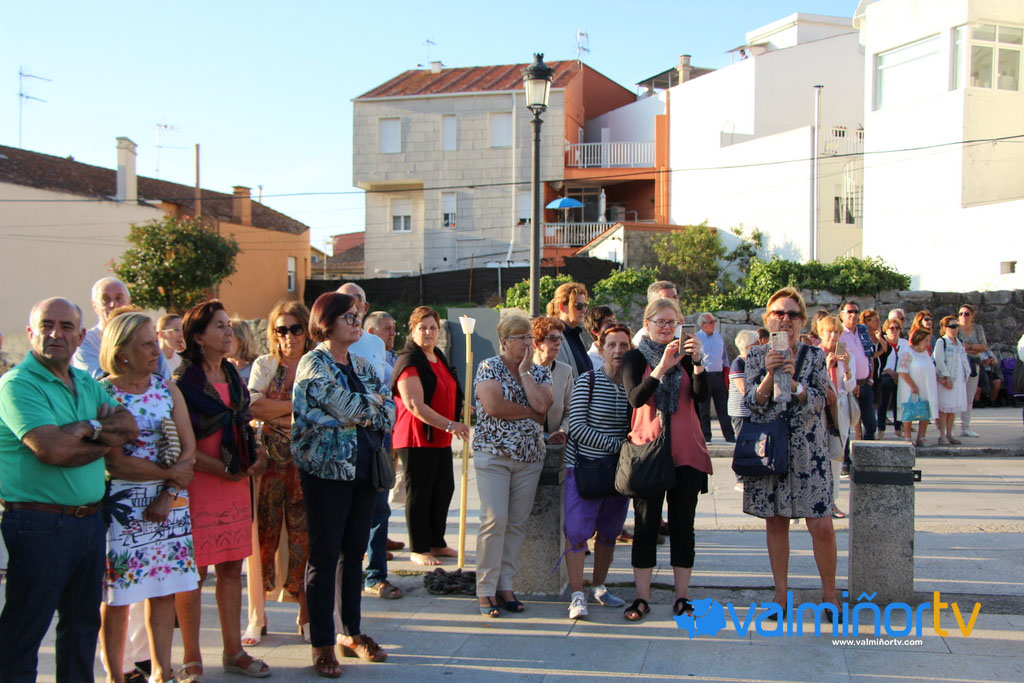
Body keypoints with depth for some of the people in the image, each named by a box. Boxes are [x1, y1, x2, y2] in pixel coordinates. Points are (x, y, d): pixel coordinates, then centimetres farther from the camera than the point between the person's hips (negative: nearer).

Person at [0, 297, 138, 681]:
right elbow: (52, 450, -21)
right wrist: (105, 440, -7)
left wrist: (89, 427, -13)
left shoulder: (87, 384, 14)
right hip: (38, 525, -8)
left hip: (89, 519, 8)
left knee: (83, 622, 17)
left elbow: (130, 428, 4)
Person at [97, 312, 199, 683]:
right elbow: (114, 461, -14)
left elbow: (189, 449, 2)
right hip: (122, 506, -4)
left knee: (165, 590, 8)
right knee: (118, 595, 2)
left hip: (170, 503, 5)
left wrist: (168, 496, -10)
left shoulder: (167, 389, 7)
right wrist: (170, 472, -9)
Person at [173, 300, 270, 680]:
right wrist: (222, 469, -16)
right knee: (195, 571, 0)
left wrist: (257, 453, 3)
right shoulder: (184, 381, -9)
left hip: (236, 483, 7)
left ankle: (233, 652, 21)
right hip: (198, 484, -7)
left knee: (232, 568, 11)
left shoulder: (233, 377, 13)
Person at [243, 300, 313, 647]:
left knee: (304, 534, -1)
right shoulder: (263, 365, 10)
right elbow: (253, 407, -5)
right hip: (267, 458, 1)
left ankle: (306, 614, 11)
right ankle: (257, 616, 12)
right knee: (261, 532, 0)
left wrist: (276, 412, -9)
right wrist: (297, 405, -9)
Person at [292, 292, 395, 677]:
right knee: (325, 556, 0)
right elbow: (348, 407, -19)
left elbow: (389, 409, 6)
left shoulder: (361, 366, 14)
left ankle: (351, 633, 22)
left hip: (363, 469, 7)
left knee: (354, 552, 12)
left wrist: (366, 415, -13)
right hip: (327, 469, -6)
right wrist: (374, 401, -1)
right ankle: (322, 644, 9)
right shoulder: (314, 364, -8)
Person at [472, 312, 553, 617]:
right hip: (493, 454, -4)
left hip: (530, 456, 4)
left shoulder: (540, 371, 10)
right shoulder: (489, 367, -1)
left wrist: (525, 371, -6)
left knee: (517, 523, 4)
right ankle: (485, 589, -2)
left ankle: (505, 584, 12)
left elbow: (542, 404, -9)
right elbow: (493, 405, -16)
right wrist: (531, 412, -7)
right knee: (494, 519, -10)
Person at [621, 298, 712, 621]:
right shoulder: (635, 357, 4)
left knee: (682, 524, 4)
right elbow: (635, 398, -14)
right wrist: (662, 367, -25)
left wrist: (697, 362, -21)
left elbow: (701, 395, -6)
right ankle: (641, 598, 7)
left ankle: (682, 598, 11)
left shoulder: (686, 355, 10)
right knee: (646, 524, 0)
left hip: (686, 450, 2)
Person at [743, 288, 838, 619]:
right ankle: (781, 593, 19)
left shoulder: (815, 356, 3)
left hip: (808, 451, -1)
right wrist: (770, 375, -19)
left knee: (821, 525, -4)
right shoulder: (756, 356, 4)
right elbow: (752, 404, -3)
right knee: (775, 522, 7)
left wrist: (792, 380, -20)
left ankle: (829, 593, 12)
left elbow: (819, 402, -5)